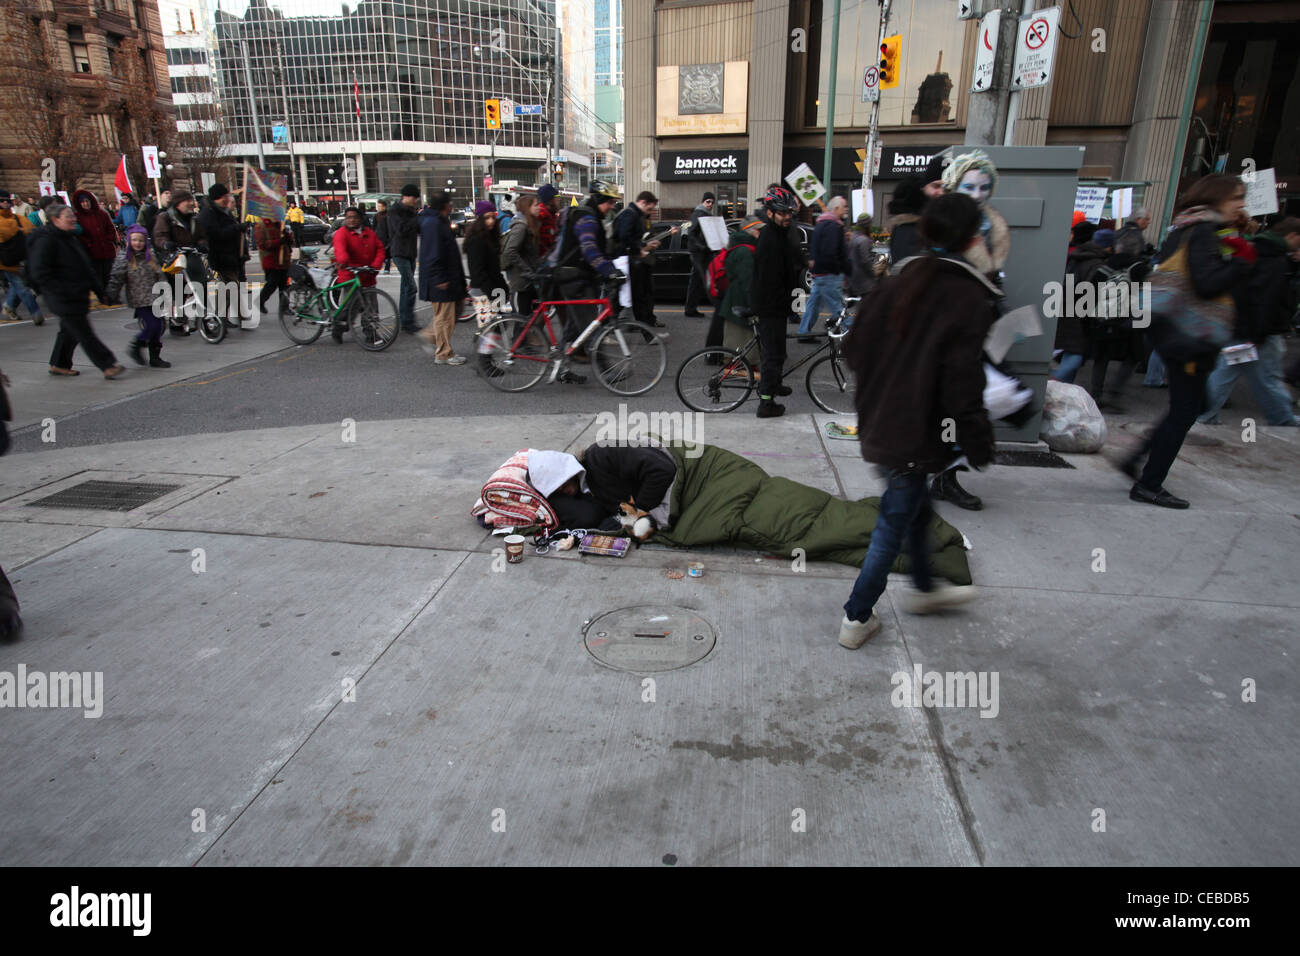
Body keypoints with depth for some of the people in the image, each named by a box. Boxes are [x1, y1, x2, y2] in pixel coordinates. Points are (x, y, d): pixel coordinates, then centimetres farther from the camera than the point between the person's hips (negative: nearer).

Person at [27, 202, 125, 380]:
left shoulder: (72, 238, 15)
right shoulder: (45, 241, -13)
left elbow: (86, 266, 23)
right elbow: (41, 273, -17)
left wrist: (98, 289, 16)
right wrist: (63, 291, -23)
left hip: (77, 296, 10)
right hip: (63, 300, -10)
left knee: (70, 330, 18)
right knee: (84, 333, -8)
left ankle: (59, 365, 31)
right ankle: (107, 366, -8)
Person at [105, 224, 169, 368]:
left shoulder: (150, 256, 9)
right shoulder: (124, 259, -5)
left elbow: (159, 275, 15)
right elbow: (116, 279, -7)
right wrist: (111, 297, -12)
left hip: (154, 299, 5)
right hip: (140, 301, -5)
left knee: (158, 327, 6)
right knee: (150, 327, -13)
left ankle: (155, 357, 16)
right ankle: (135, 347, 11)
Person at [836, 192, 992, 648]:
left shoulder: (903, 280, 1)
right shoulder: (971, 298, -18)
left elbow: (856, 345, 6)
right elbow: (963, 389, -20)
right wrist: (980, 447, -8)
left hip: (880, 421, 7)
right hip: (918, 434, -7)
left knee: (915, 507, 26)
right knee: (894, 525, 7)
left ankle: (924, 588, 47)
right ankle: (856, 619, 19)